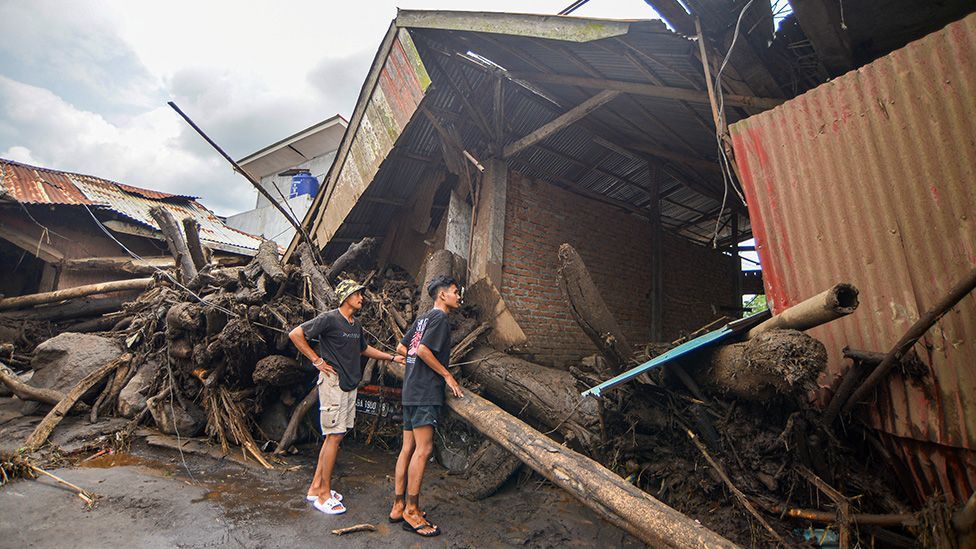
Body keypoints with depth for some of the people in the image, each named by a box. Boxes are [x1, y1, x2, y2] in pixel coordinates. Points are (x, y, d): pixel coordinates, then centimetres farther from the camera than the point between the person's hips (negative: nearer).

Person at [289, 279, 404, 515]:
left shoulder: (356, 325, 13)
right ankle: (324, 494, 9)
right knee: (334, 436, -4)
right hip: (333, 383, -8)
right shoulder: (329, 318, -12)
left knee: (333, 436, 13)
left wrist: (393, 357, 23)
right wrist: (317, 360, -13)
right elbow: (295, 334, -14)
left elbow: (364, 349, 27)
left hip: (350, 385, 8)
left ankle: (316, 487, 25)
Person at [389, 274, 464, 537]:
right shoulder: (440, 318, -10)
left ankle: (398, 506, 21)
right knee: (423, 449, -4)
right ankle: (412, 512, 4)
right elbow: (423, 350, -20)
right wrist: (447, 375, -12)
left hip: (411, 391, 10)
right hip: (425, 392, -10)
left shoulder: (423, 318, 18)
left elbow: (401, 347, 19)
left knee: (408, 448, 12)